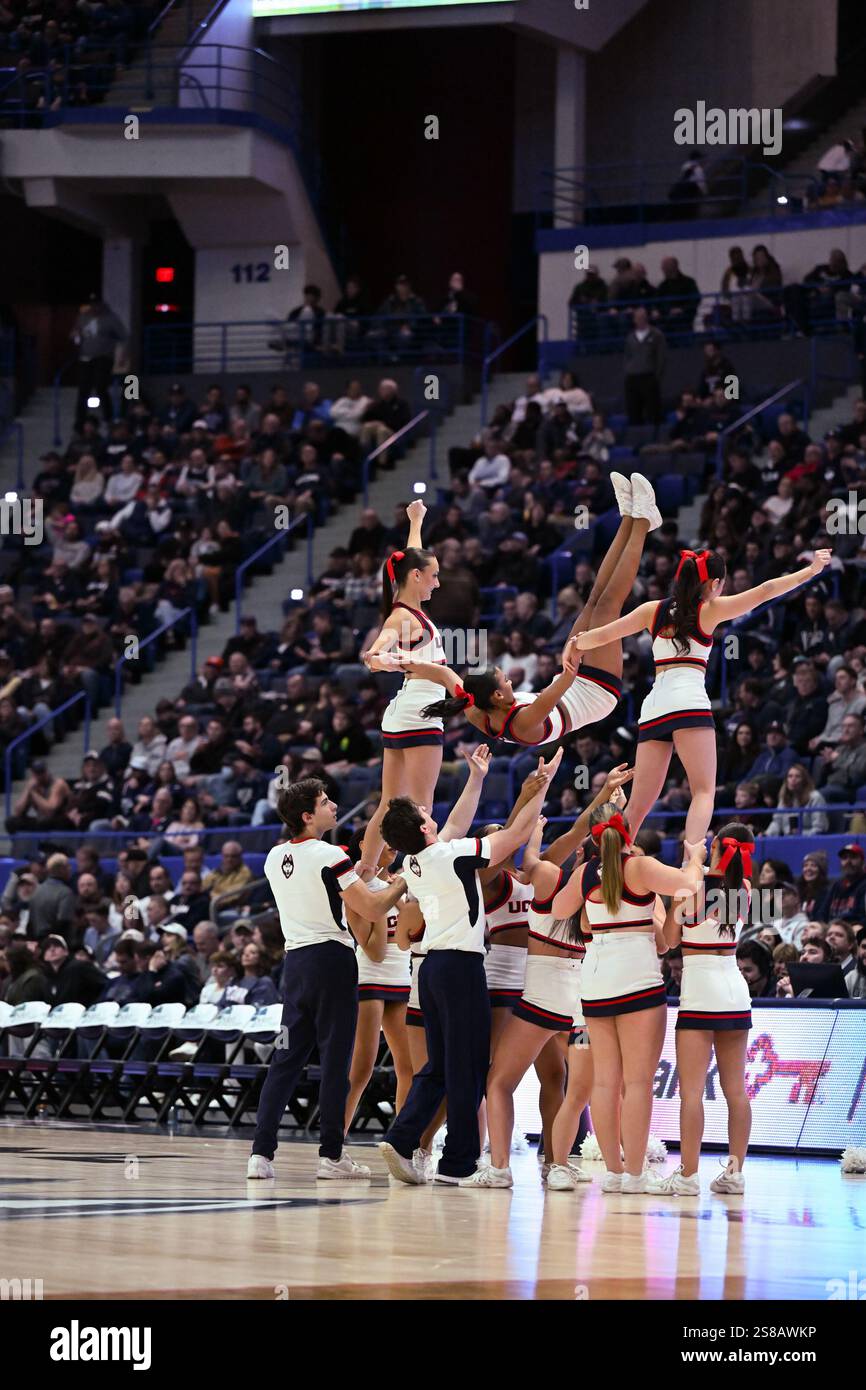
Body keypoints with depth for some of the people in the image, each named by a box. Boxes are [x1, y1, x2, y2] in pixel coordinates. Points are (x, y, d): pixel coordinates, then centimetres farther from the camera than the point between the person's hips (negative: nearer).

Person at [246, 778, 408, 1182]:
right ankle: (331, 1155, -1)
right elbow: (371, 909, -13)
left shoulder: (275, 858, 11)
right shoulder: (328, 856, -11)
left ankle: (261, 1152, 0)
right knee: (335, 1060, -1)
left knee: (287, 1059, 7)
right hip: (331, 958, -7)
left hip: (294, 961, 7)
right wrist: (402, 883, 2)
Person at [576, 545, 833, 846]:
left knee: (639, 804, 8)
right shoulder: (709, 610, 7)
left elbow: (602, 635, 20)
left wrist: (577, 644, 37)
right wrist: (812, 570, 12)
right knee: (704, 791, -10)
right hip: (689, 701, -5)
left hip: (653, 707, 5)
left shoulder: (653, 610, 18)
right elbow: (766, 591, 5)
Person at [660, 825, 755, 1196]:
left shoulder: (690, 886, -11)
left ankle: (688, 1174, -11)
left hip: (699, 993, -5)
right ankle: (735, 1172, 7)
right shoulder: (744, 890, 4)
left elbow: (669, 940, -3)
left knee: (692, 1090, -7)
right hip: (735, 989, 5)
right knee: (735, 1089, 7)